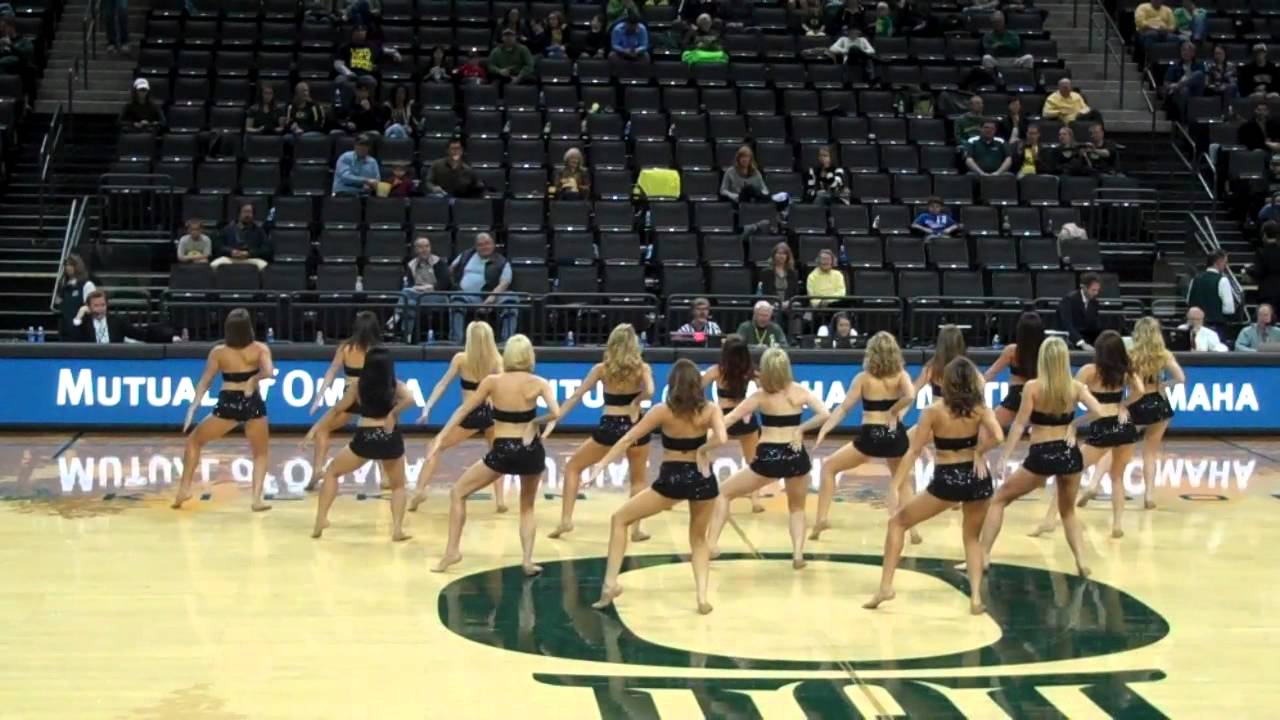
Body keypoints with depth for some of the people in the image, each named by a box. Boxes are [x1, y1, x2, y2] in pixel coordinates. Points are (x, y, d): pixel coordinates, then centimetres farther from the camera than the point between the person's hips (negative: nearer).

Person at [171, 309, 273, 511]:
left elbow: (205, 382, 0)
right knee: (260, 454, 19)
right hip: (253, 404, 0)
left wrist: (193, 407, 2)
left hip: (227, 405, 0)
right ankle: (257, 499, 2)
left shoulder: (219, 352, -1)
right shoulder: (260, 349, -4)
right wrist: (254, 379, -1)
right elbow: (269, 372, -19)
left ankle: (184, 489, 15)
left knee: (194, 441, 21)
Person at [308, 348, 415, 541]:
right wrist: (393, 414, -2)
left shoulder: (359, 386, 8)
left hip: (364, 438, 0)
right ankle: (398, 529, 0)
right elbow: (409, 399, -15)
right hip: (389, 438, 0)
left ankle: (321, 519, 12)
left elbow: (338, 409, 15)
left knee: (332, 471, 23)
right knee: (398, 486, 21)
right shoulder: (396, 386, 6)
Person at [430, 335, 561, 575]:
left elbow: (463, 410, 3)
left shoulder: (492, 382, -2)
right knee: (527, 507, 25)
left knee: (458, 493, 17)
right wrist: (534, 422, 1)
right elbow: (555, 413, -18)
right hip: (530, 450, 1)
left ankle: (452, 550, 11)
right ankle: (528, 560, 9)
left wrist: (441, 438, 9)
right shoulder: (538, 383, -3)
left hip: (502, 452, -1)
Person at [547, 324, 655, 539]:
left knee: (573, 467, 17)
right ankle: (636, 529, 12)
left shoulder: (602, 368, -1)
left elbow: (576, 396, -1)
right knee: (638, 480, 21)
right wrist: (635, 402, 0)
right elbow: (649, 392, -21)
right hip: (634, 426, 0)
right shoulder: (642, 368, -3)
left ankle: (566, 520, 6)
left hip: (608, 428, 0)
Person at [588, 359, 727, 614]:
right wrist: (702, 449, -3)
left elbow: (627, 439, -3)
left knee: (619, 519, 16)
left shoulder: (662, 411, -4)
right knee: (699, 538, 24)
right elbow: (721, 439, -22)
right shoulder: (710, 410, -3)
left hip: (671, 480, -2)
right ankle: (702, 596, 6)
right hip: (702, 479, 2)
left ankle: (611, 583, 7)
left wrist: (601, 464, 2)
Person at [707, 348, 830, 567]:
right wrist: (800, 429, 1)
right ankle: (798, 554, 5)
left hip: (768, 457, -2)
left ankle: (711, 545, 4)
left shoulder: (760, 396, 0)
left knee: (723, 493, 16)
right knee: (797, 508, 27)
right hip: (796, 456, 2)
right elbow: (824, 415, -9)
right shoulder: (801, 392, 3)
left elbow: (728, 420, 0)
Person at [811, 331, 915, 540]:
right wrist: (892, 412, -2)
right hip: (894, 435, 2)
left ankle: (822, 518, 4)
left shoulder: (863, 378, -1)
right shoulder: (901, 375, 2)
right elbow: (909, 396, -18)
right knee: (902, 480, 29)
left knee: (829, 467, 17)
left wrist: (824, 430, -6)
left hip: (870, 436, -2)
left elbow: (843, 409, -5)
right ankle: (912, 529, 13)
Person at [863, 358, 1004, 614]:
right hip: (977, 477, 3)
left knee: (898, 521, 16)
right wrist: (979, 452, 1)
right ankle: (976, 597, 7)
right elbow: (997, 436, -18)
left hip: (946, 480, -3)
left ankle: (886, 586, 7)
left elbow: (914, 451, -8)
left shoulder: (934, 410, -6)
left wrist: (895, 486, -8)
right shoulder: (980, 408, -1)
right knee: (972, 538, 25)